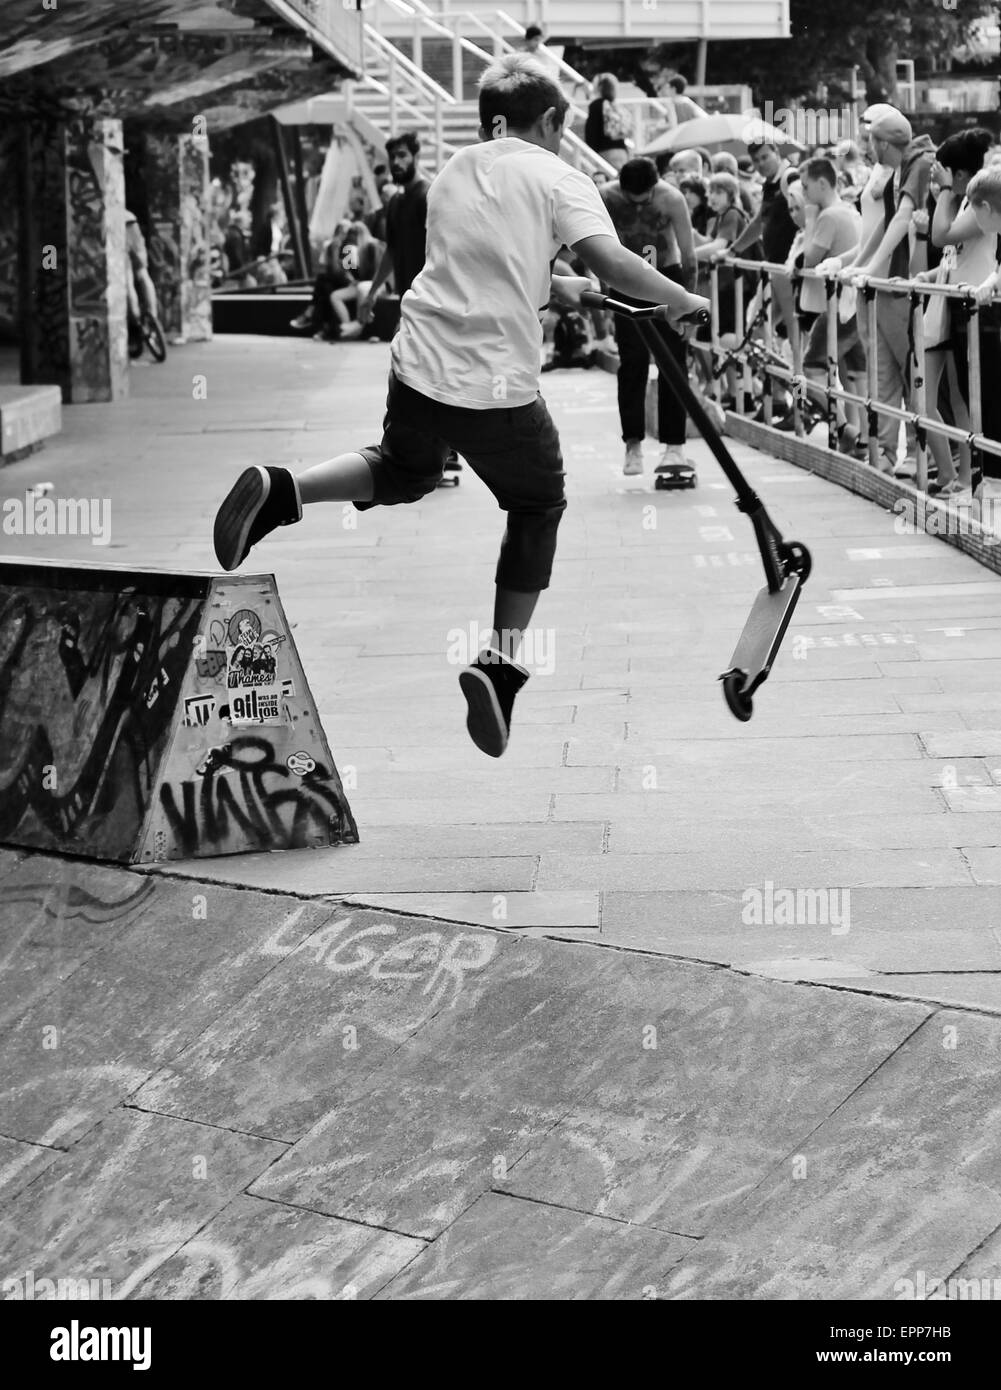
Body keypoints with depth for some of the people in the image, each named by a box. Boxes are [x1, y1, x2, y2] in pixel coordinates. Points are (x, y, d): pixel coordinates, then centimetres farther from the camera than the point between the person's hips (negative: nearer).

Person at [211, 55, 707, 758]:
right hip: (501, 385, -5)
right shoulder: (557, 177, -2)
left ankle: (279, 491, 7)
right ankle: (503, 660, 7)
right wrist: (681, 299, -2)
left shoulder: (455, 170, 16)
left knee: (404, 471, 31)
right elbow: (612, 262, -16)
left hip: (421, 365, 5)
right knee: (538, 506, 16)